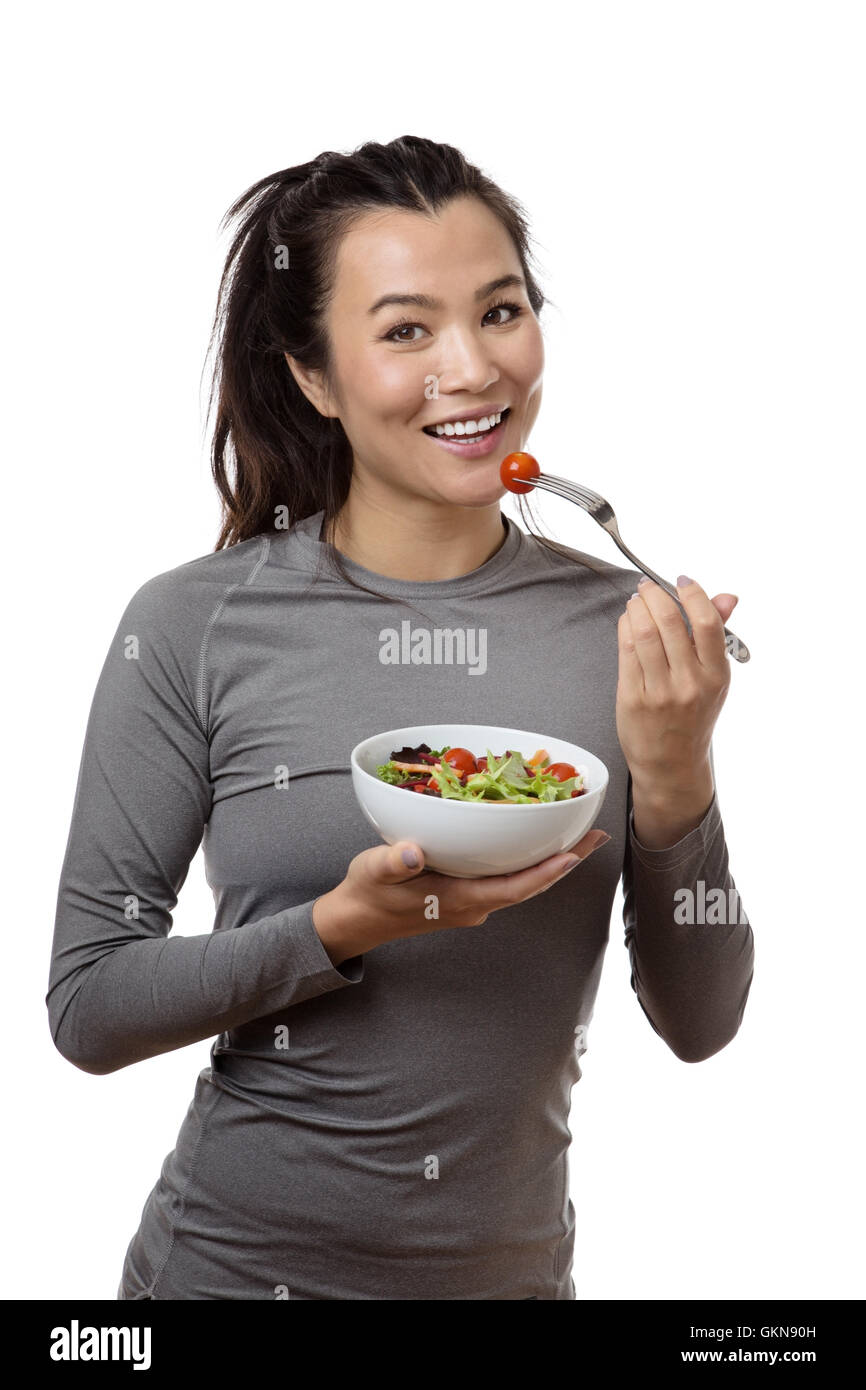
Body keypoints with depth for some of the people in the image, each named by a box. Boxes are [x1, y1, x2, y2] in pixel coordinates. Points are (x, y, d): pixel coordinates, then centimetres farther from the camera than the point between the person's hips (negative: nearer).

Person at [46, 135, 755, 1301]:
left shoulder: (625, 628, -8)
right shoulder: (194, 628, -14)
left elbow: (700, 1023, -5)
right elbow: (88, 1007, -11)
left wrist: (676, 775, -20)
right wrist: (344, 927, -24)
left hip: (514, 1262, 2)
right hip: (240, 1257, -2)